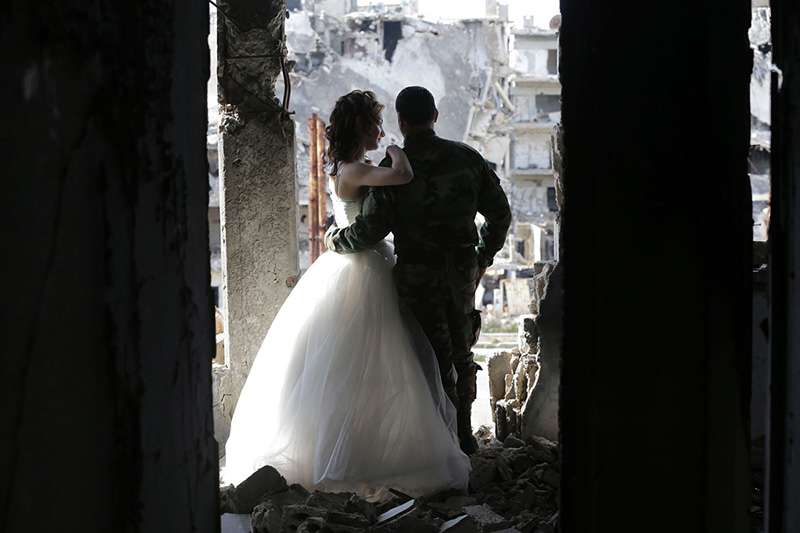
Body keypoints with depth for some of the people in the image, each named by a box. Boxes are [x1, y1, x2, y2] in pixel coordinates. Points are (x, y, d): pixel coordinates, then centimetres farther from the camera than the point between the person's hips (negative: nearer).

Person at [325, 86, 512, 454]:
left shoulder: (394, 167, -12)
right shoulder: (466, 157, 1)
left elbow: (370, 230, -14)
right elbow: (500, 213, 6)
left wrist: (334, 240, 6)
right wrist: (483, 257, 20)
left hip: (418, 275, -4)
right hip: (463, 270, 4)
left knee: (437, 356, 5)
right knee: (461, 352, 19)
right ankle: (465, 433, 27)